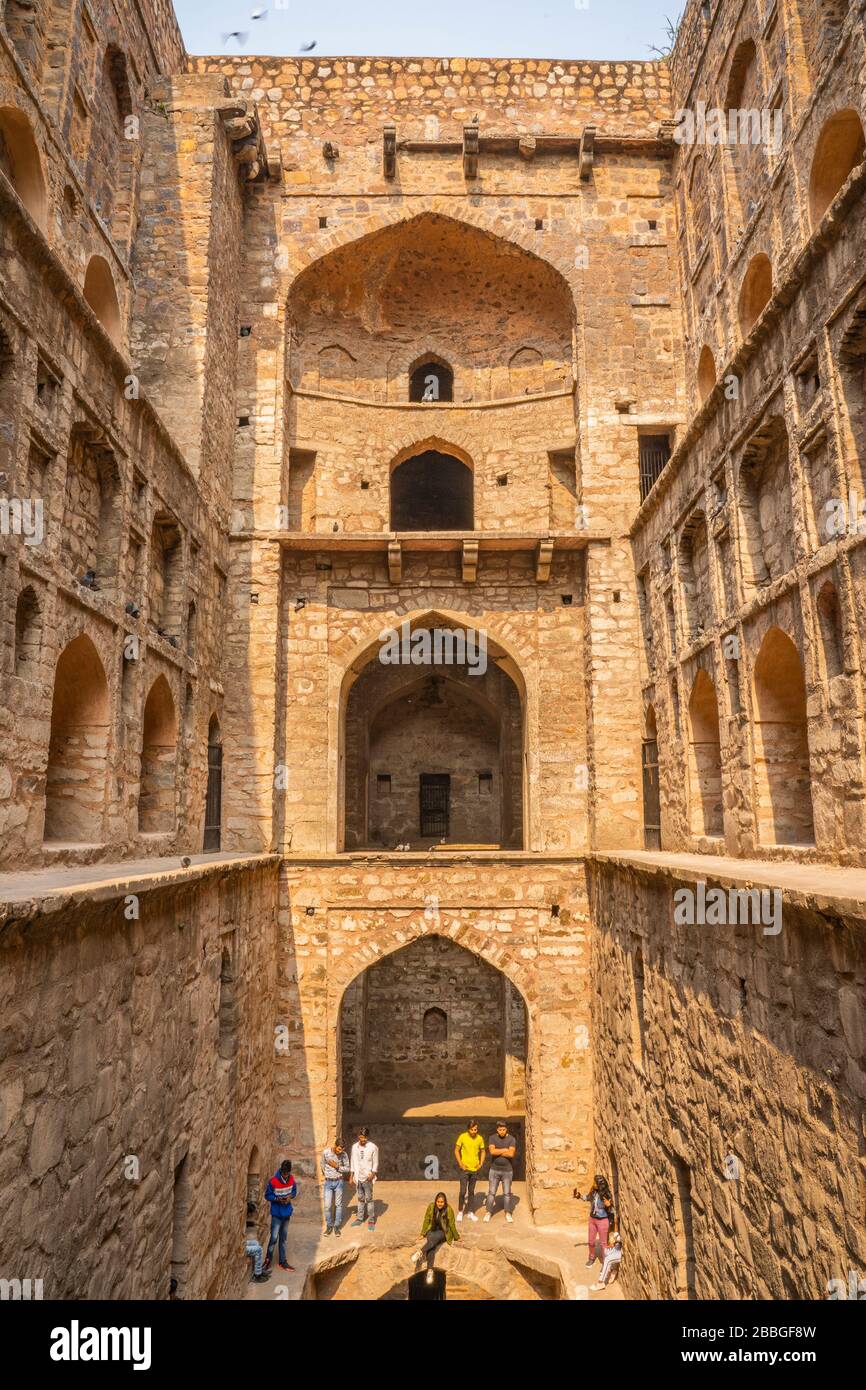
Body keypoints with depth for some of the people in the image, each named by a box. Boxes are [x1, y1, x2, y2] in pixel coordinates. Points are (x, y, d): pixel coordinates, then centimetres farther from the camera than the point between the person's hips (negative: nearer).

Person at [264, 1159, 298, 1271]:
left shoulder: (291, 1179, -7)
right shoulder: (273, 1181, -20)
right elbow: (267, 1195, -10)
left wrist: (291, 1196, -13)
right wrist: (277, 1199, -24)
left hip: (287, 1213, 4)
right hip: (276, 1214, -4)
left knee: (283, 1238, 15)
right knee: (274, 1238, -1)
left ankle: (283, 1262, 25)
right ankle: (268, 1260, 20)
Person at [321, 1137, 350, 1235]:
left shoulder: (344, 1154, -13)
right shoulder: (326, 1152, -13)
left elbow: (347, 1168, -7)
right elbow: (323, 1165, 4)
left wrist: (337, 1166, -20)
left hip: (339, 1182, 0)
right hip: (328, 1182, 0)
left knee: (338, 1205, 7)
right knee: (327, 1206, 2)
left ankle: (337, 1226, 21)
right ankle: (329, 1226, 20)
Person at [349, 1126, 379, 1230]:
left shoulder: (373, 1147, -10)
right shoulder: (355, 1147, 1)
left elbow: (375, 1163, -5)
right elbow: (353, 1162, 8)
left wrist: (372, 1174, -17)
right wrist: (351, 1176, 7)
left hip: (367, 1178, -4)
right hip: (358, 1178, 4)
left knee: (369, 1199, 0)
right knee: (360, 1199, 13)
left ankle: (371, 1220, 9)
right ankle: (359, 1218, 24)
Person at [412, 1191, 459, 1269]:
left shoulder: (449, 1210, -17)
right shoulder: (431, 1207, -12)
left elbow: (452, 1225, -5)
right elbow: (426, 1221, -1)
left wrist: (457, 1237, 4)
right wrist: (423, 1234, -1)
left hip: (443, 1232, -1)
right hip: (432, 1230, 1)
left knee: (435, 1237, -36)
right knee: (431, 1243, -32)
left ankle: (420, 1253, -48)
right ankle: (430, 1270, -45)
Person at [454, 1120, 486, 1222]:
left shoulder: (480, 1138, -4)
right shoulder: (462, 1137, -11)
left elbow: (483, 1151, 10)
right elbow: (456, 1150, -3)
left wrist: (481, 1164, -1)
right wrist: (460, 1164, -9)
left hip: (475, 1169, 2)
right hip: (465, 1169, -2)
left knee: (471, 1191, 12)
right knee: (463, 1191, -2)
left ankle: (471, 1213, 22)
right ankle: (460, 1212, 15)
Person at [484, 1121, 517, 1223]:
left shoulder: (511, 1139, -7)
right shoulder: (492, 1138, -4)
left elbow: (511, 1154, -19)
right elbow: (492, 1151, -19)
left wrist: (498, 1152, -15)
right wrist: (505, 1150, -15)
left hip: (507, 1170, 0)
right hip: (494, 1170, 0)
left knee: (507, 1193, 6)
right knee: (491, 1192, 4)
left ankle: (508, 1213, 19)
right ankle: (488, 1212, 15)